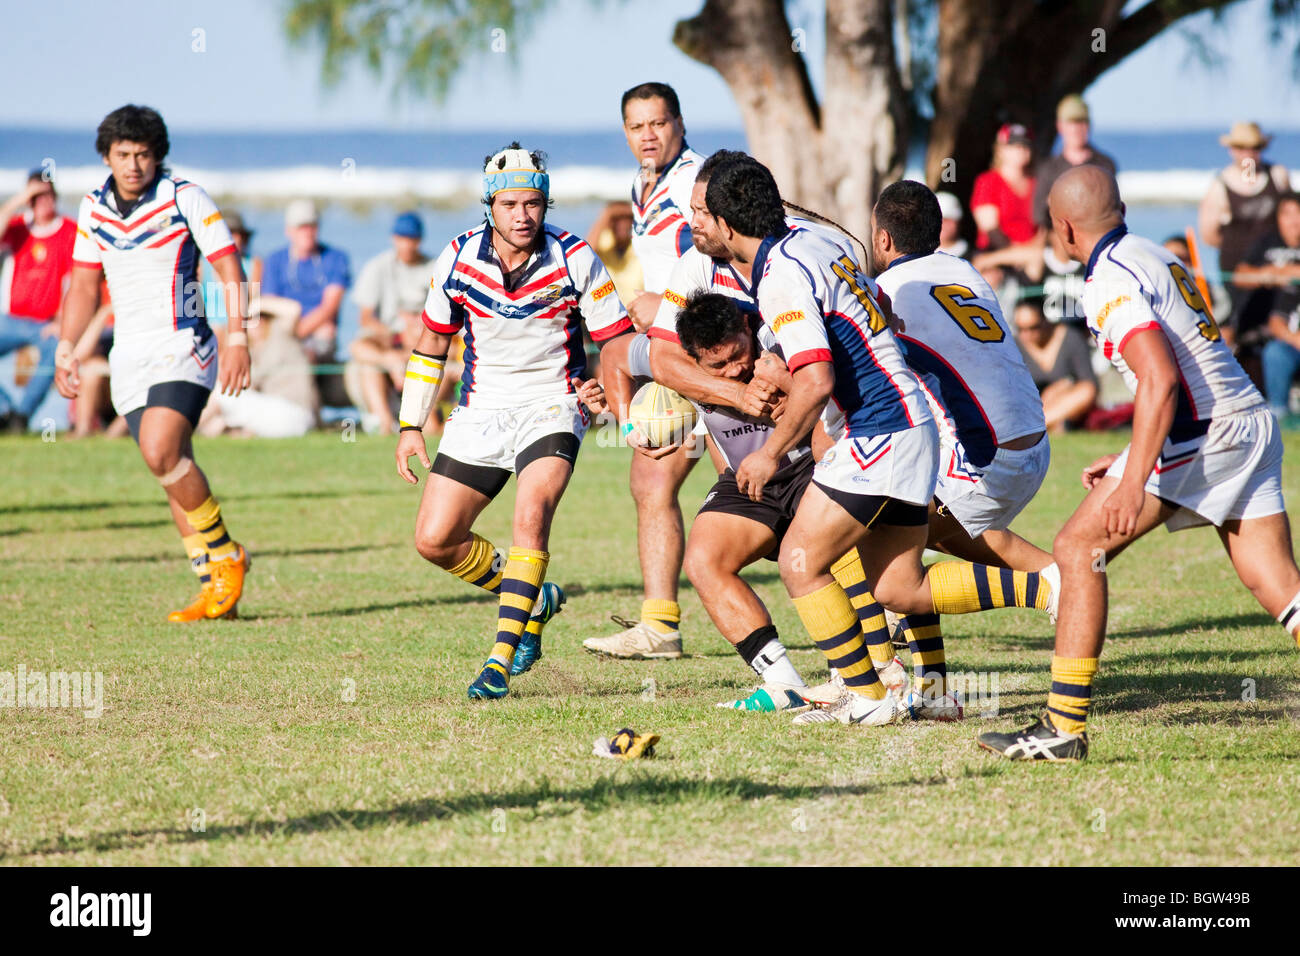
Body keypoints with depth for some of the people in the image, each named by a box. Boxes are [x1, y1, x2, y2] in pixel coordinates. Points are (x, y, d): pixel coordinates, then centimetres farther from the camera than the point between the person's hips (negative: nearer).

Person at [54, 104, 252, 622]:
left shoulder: (185, 198, -9)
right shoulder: (93, 209, 7)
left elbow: (230, 269, -9)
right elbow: (84, 284, 17)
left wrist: (237, 339, -17)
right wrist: (65, 351, 12)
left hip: (183, 347, -6)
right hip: (129, 358, 6)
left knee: (160, 452, -24)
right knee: (174, 470, 4)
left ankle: (225, 555, -8)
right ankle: (215, 589, 8)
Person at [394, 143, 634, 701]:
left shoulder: (574, 260, -13)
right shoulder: (459, 258, -6)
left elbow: (617, 340, -7)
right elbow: (432, 341, 9)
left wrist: (617, 391, -28)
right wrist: (411, 425, 8)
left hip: (552, 408, -4)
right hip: (480, 413, 4)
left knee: (531, 518, -27)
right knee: (434, 540, -1)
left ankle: (500, 662, -25)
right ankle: (532, 599, 24)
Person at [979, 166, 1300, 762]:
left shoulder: (1112, 280, -9)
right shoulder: (1153, 256, 21)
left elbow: (1160, 381, -21)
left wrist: (1134, 482, -23)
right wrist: (1130, 460, 30)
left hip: (1201, 432, -9)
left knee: (1079, 548, -2)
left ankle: (1065, 725, -4)